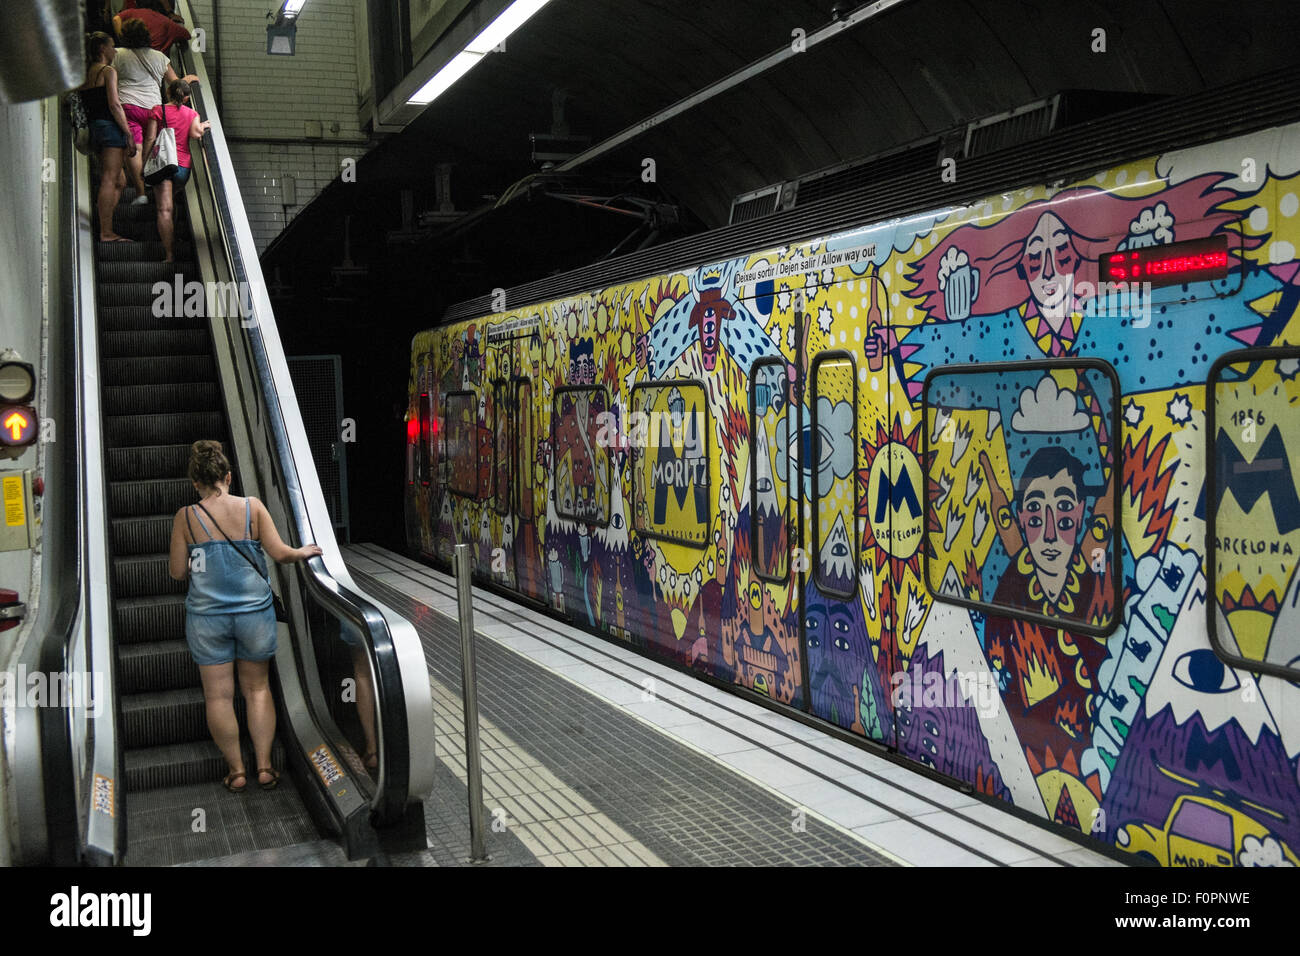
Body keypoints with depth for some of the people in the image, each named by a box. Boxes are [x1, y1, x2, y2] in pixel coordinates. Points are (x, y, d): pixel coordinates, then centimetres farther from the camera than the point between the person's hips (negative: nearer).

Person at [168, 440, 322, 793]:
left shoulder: (185, 517, -5)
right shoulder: (252, 507, -5)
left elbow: (177, 571, -1)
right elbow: (279, 553, -6)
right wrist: (303, 552, 13)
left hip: (207, 615, -1)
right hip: (255, 610, 1)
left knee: (218, 694, 9)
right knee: (257, 689, 14)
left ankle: (236, 770, 14)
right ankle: (264, 767, 13)